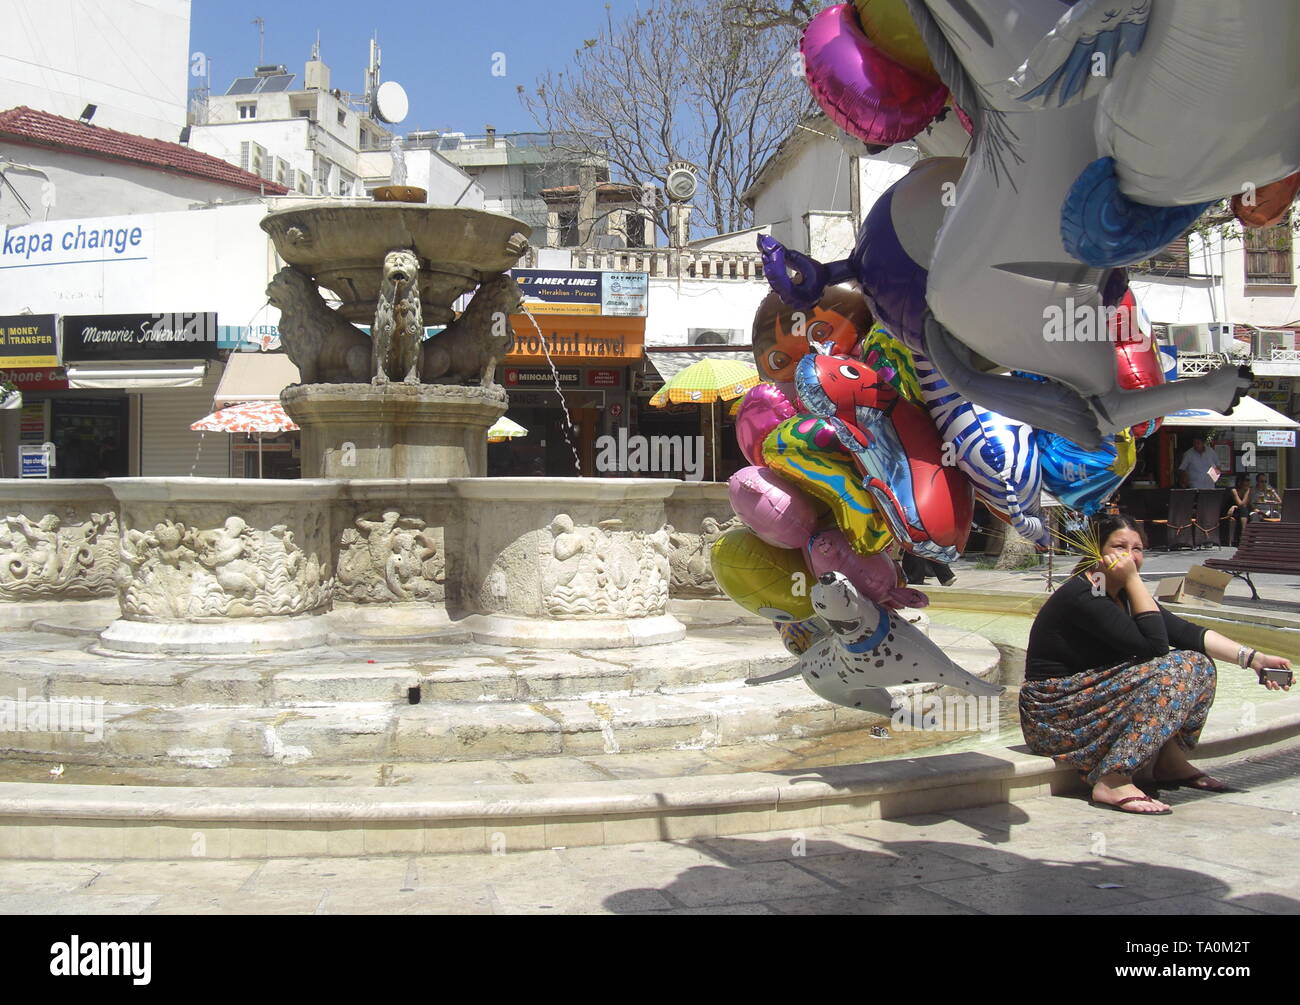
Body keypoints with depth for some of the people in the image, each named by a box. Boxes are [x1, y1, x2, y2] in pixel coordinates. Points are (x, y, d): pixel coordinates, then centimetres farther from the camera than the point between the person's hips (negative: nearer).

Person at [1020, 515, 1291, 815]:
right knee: (1170, 672, -23)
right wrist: (1133, 579, -22)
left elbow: (1185, 632, -1)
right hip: (1054, 719, -9)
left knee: (1197, 663, 5)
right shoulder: (1083, 596, -20)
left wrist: (1253, 658, -11)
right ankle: (1112, 782, -26)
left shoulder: (1122, 594, 8)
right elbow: (1154, 646, -25)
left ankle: (1170, 760, 8)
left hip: (1091, 704, 10)